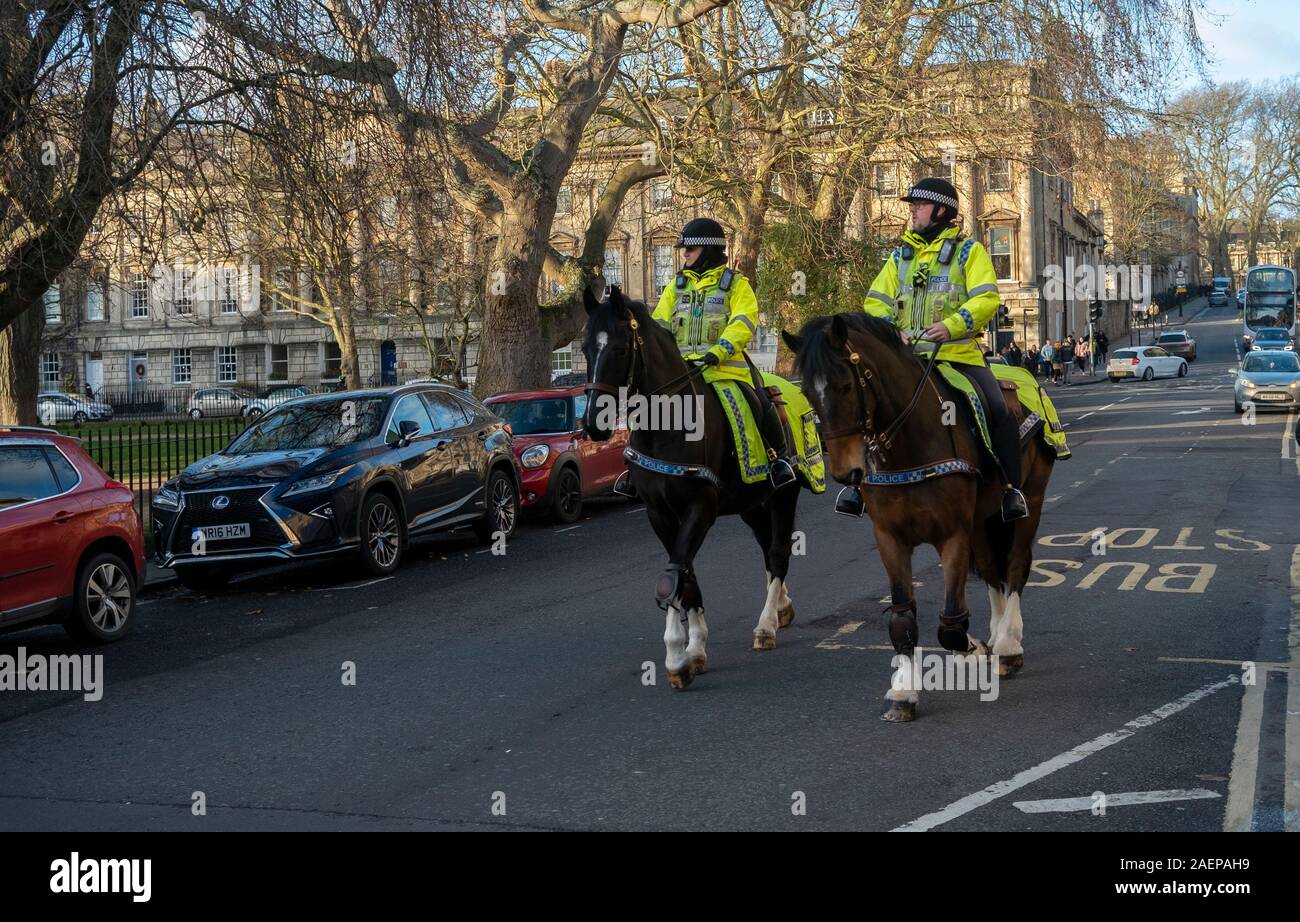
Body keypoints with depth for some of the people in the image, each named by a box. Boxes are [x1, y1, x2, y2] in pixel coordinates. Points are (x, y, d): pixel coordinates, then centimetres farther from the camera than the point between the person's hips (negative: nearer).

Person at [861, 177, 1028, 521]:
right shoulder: (901, 253, 18)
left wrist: (951, 325, -25)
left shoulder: (969, 250, 5)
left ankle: (1011, 487, -8)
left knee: (998, 410, -19)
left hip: (958, 353, -4)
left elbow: (986, 299, -8)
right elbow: (876, 301, 14)